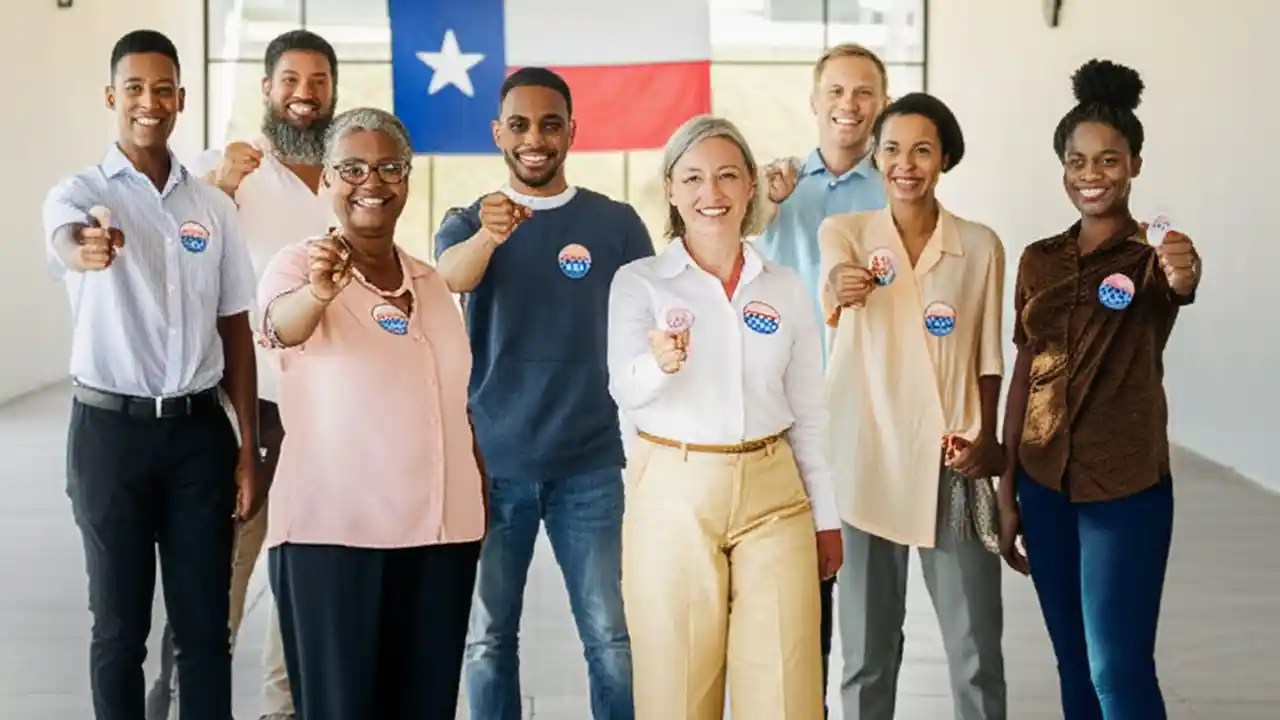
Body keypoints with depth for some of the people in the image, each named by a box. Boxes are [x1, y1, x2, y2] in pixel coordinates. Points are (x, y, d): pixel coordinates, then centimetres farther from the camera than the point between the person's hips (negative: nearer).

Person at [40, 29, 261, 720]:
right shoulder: (78, 193, -4)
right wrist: (85, 247, -55)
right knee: (119, 624, 6)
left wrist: (248, 449, 5)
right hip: (110, 429, -3)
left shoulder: (214, 206, 7)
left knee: (205, 622, 7)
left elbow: (236, 332, 10)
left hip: (199, 429, 3)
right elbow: (66, 242, -29)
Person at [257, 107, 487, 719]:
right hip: (332, 531, -5)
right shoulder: (298, 265, -5)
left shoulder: (431, 283, 13)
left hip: (441, 532, 5)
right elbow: (284, 325, -27)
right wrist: (318, 293, -48)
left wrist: (482, 502, 16)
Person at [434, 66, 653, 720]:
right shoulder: (466, 222, 2)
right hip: (491, 460, 1)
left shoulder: (616, 222, 2)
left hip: (592, 463, 0)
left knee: (613, 638, 0)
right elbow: (454, 276, -21)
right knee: (487, 639, 9)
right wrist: (489, 233, -43)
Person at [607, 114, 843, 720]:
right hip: (672, 495, -2)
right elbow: (625, 390, -16)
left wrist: (825, 516, 11)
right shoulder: (638, 281, -1)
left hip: (772, 495, 2)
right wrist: (660, 363, -38)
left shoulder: (787, 289, 7)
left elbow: (808, 414, 12)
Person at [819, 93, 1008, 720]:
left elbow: (988, 357, 7)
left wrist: (986, 438, -8)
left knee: (976, 649, 2)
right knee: (867, 647, 7)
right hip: (867, 460, 0)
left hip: (952, 462, 1)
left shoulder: (981, 246, 4)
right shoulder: (844, 232, 1)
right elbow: (836, 269, -23)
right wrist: (842, 284, -46)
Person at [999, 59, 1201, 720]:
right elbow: (1023, 375, 10)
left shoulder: (1151, 254, -8)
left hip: (1126, 488, -5)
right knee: (1074, 666, 12)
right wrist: (1007, 492, 8)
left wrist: (1184, 275, -58)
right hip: (1044, 485, 5)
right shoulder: (1039, 261, 7)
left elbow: (1181, 282, -33)